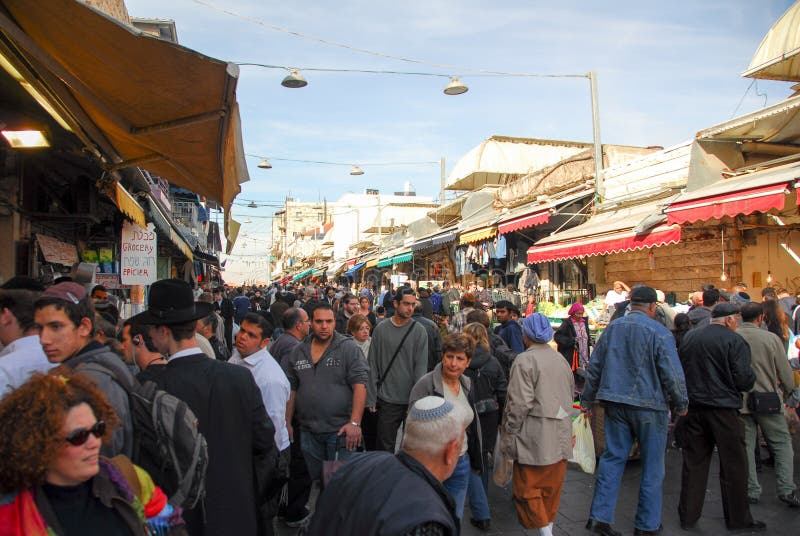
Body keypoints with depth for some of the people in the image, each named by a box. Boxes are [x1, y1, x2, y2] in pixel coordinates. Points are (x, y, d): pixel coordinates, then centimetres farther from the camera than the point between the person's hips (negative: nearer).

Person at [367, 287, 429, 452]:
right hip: (387, 400, 1)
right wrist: (371, 398, -1)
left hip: (412, 400, 0)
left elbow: (421, 366, -5)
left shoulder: (419, 331, -3)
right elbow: (373, 366, 2)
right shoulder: (381, 329, 0)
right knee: (385, 445, 8)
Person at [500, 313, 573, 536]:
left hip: (535, 436, -7)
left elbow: (520, 403, -17)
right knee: (552, 486, 18)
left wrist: (508, 432, -7)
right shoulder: (561, 359, 9)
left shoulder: (525, 360, -14)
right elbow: (571, 394, 18)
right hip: (560, 434, 7)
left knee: (528, 486, 3)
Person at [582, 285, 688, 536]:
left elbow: (594, 367, 10)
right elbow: (673, 374, -11)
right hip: (649, 406, -4)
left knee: (612, 458, 10)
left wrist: (587, 399, 19)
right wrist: (681, 404, 5)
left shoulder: (612, 328, 5)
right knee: (652, 465, 10)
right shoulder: (659, 332, -11)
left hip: (615, 404, 5)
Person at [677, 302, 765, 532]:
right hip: (724, 409, -5)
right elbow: (744, 379, -14)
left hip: (693, 407, 5)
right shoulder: (734, 341, -11)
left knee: (694, 463, 12)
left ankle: (688, 515, 18)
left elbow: (679, 370, 11)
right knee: (734, 465, 10)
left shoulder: (689, 337, 5)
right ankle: (738, 518, 20)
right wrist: (752, 377, 6)